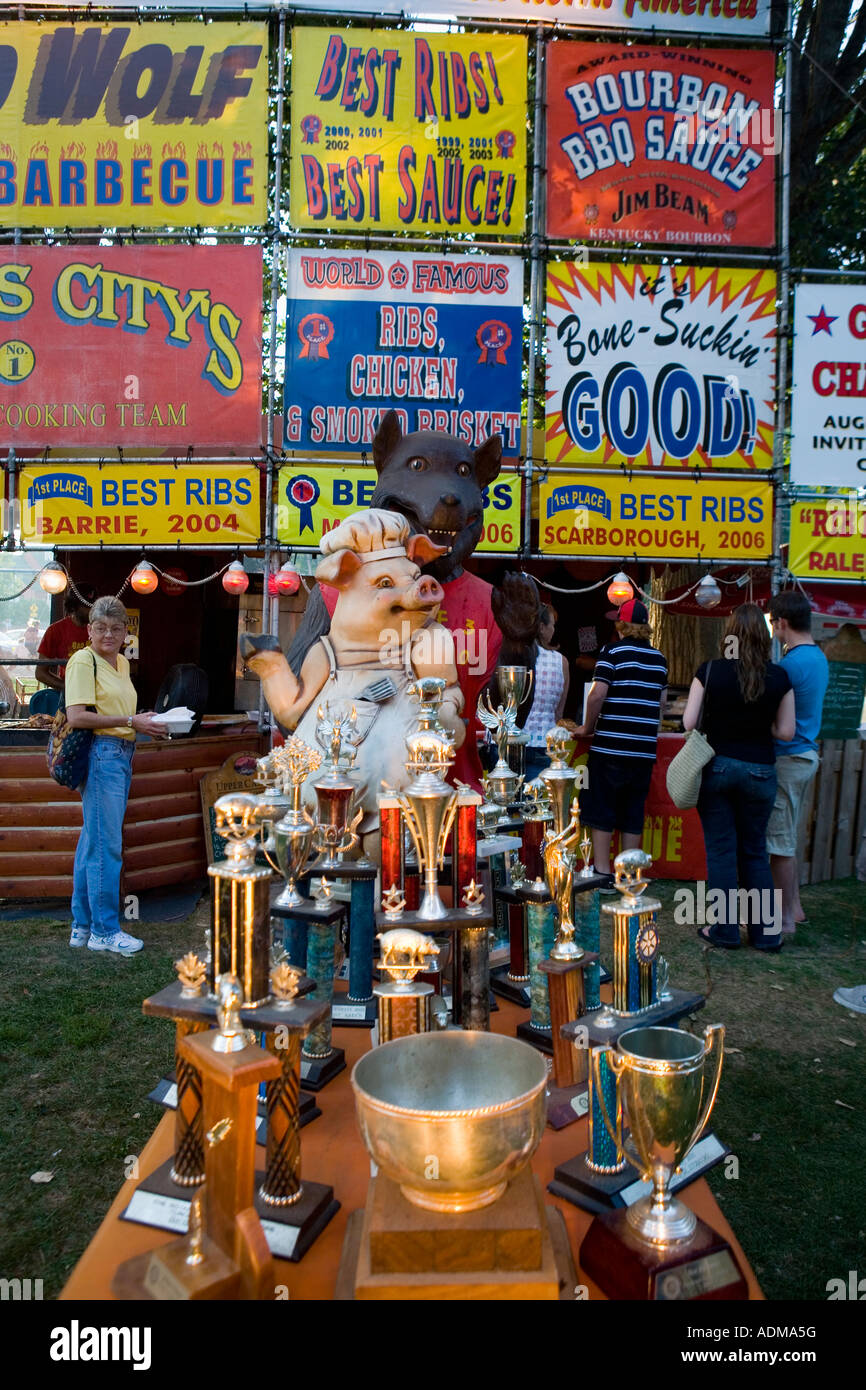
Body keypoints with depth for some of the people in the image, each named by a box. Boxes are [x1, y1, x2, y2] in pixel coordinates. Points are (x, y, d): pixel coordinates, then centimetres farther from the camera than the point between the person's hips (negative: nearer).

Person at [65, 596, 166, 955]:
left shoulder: (121, 663, 18)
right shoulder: (83, 661, -8)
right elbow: (77, 717, -18)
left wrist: (147, 722, 10)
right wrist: (130, 722, -17)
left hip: (122, 755, 9)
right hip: (100, 754, -9)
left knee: (92, 841, 14)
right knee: (106, 846, -4)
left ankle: (83, 925, 22)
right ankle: (104, 931, 5)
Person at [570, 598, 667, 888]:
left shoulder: (613, 651, -6)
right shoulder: (659, 658, 11)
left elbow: (597, 694, -16)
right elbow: (660, 702, 17)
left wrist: (588, 728, -2)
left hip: (610, 745, -5)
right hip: (644, 750, 5)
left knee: (601, 811, 4)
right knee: (633, 815, 11)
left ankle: (603, 874, 5)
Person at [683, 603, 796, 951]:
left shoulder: (710, 671, -9)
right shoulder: (779, 677, -6)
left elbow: (689, 722, -9)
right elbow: (786, 731, -3)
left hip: (716, 766, -1)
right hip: (759, 771, 1)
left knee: (721, 850, 8)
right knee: (754, 851, 14)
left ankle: (724, 929, 14)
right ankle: (766, 931, 18)